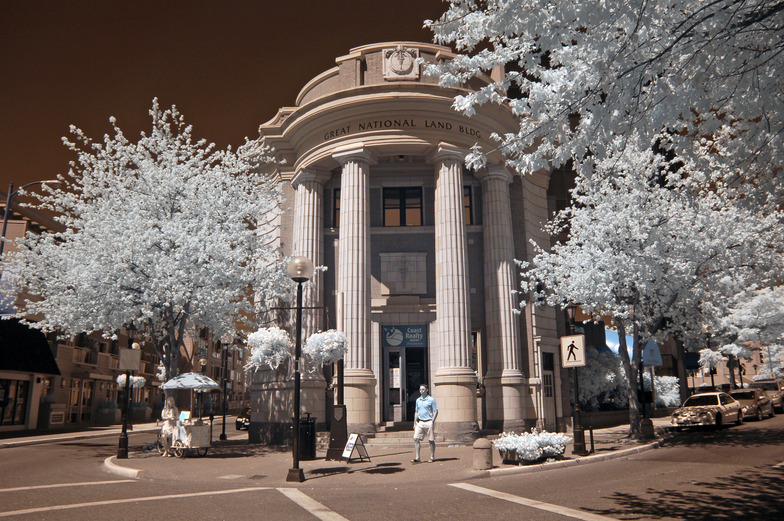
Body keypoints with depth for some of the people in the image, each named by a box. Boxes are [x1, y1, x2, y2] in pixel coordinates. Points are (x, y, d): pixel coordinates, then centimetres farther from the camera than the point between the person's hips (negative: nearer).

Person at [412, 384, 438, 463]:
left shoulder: (431, 399, -3)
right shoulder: (418, 400, 13)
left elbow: (436, 411, -4)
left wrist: (432, 422, -14)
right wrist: (415, 423, 13)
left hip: (429, 422, -5)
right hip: (420, 422, 5)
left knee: (431, 440, 2)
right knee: (416, 439, -6)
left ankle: (432, 457, 14)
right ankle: (417, 457, -3)